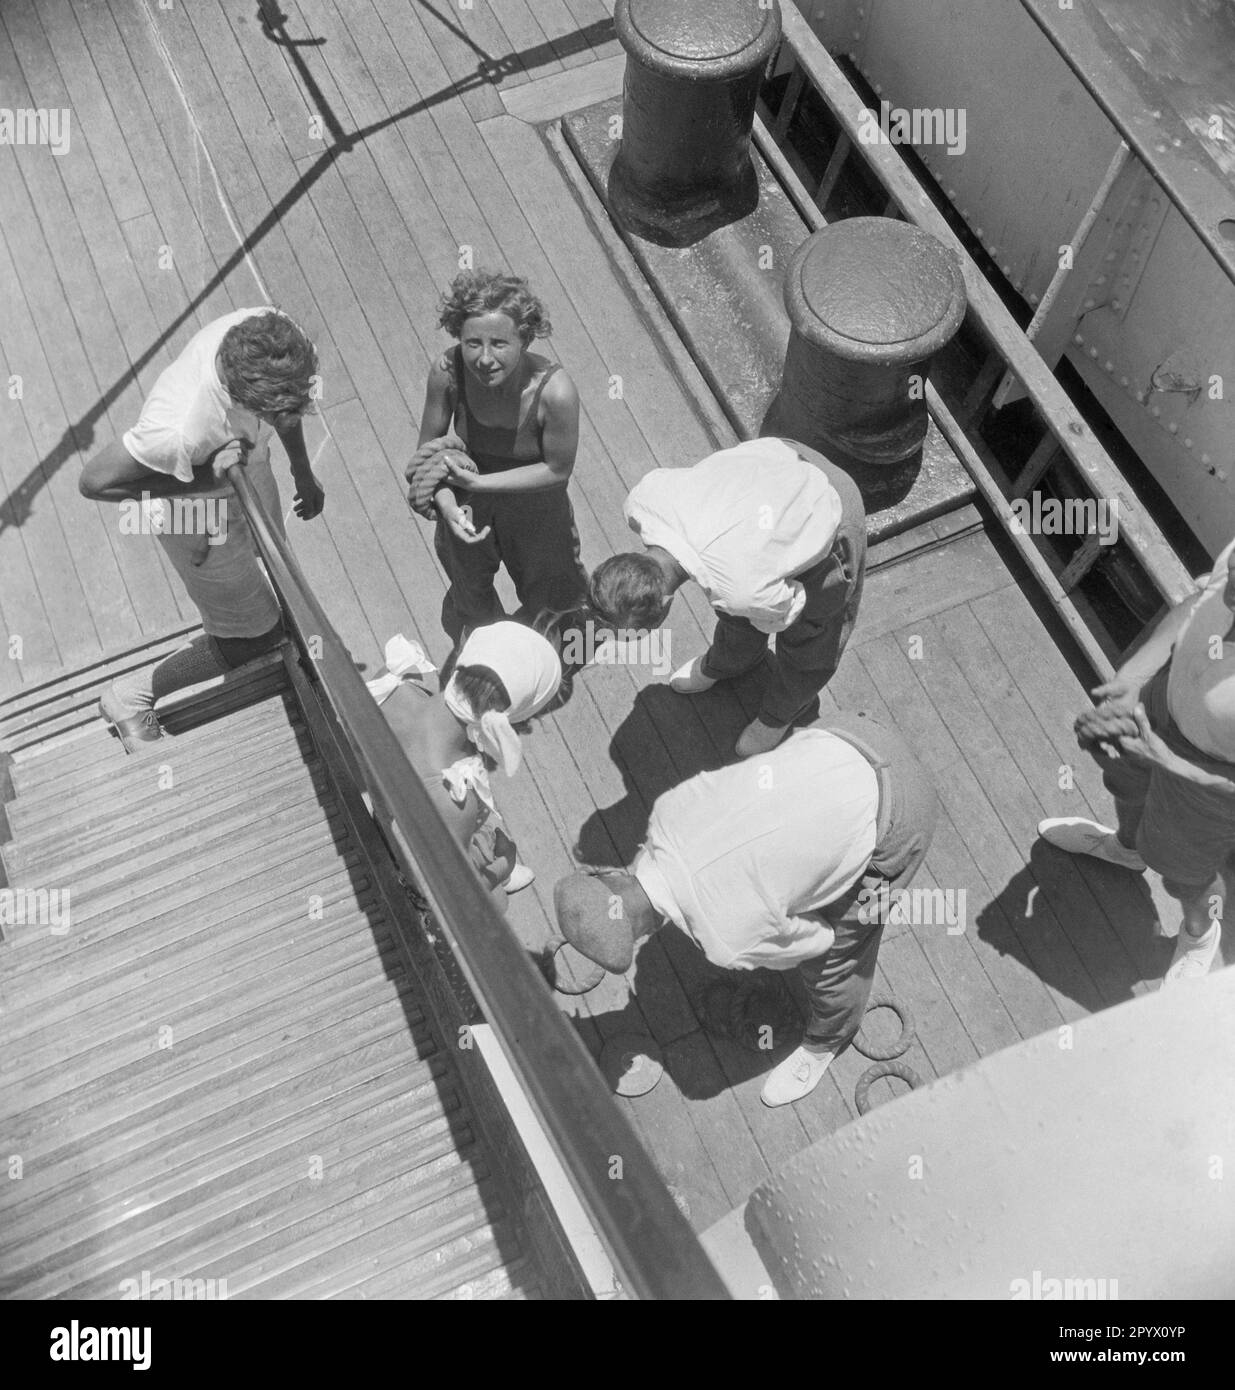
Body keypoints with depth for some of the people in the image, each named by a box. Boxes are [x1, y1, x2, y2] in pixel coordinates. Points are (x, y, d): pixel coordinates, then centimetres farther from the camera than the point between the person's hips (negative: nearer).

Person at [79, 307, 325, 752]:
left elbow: (287, 405, -4)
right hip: (199, 517, -6)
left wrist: (303, 473, 9)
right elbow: (95, 481, -29)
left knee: (275, 581, 29)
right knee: (258, 636, 8)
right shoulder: (179, 429, -46)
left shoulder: (263, 329, -28)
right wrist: (200, 479, -32)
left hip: (247, 471, 7)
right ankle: (129, 698, 26)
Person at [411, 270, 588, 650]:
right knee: (470, 595, 31)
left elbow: (557, 469, -22)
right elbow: (429, 445, -14)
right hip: (468, 506, 2)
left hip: (534, 508, -2)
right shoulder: (447, 373, -30)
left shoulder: (555, 392, -37)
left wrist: (479, 482, -28)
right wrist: (447, 504, -31)